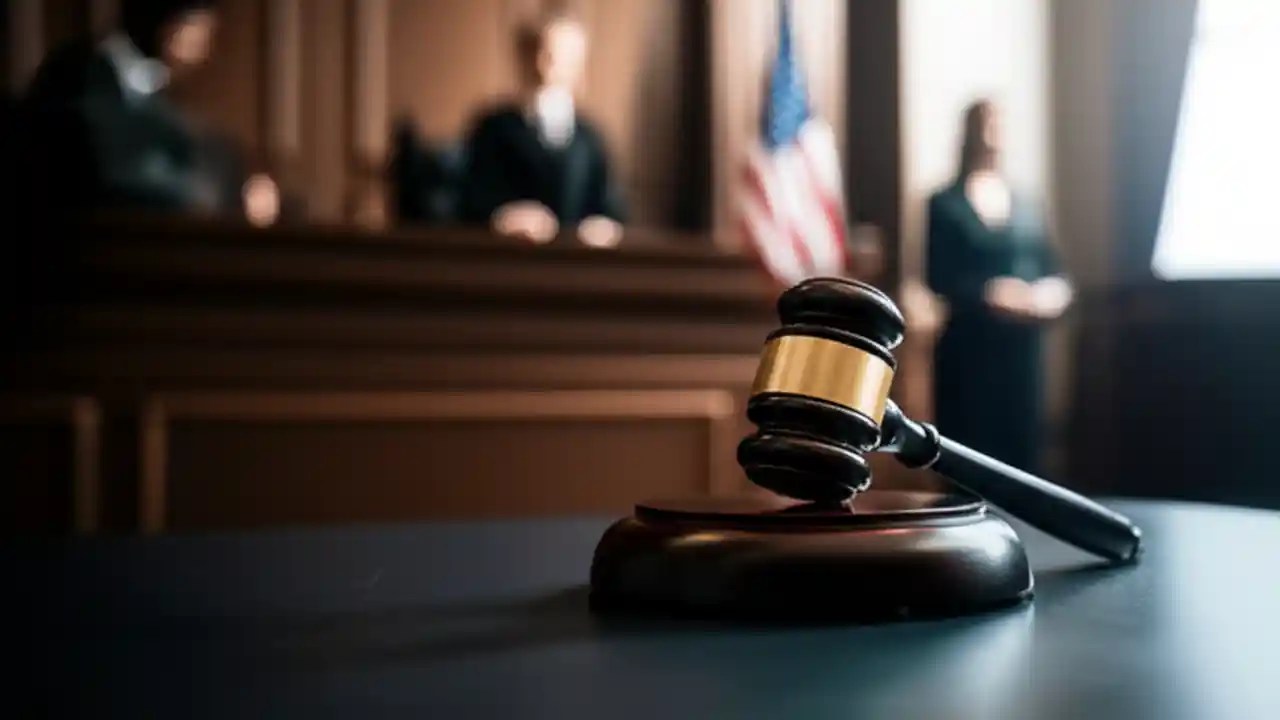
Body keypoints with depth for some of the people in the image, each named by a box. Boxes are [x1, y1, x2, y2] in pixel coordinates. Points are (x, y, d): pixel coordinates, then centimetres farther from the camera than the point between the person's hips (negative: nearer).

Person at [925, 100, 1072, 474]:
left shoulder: (1025, 206, 12)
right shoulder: (946, 205, 0)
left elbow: (1051, 271, 9)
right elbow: (940, 277, -9)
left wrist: (1054, 293, -12)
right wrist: (991, 292, -20)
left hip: (1022, 347, 4)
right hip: (969, 347, -4)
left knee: (1022, 446, 7)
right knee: (971, 448, -4)